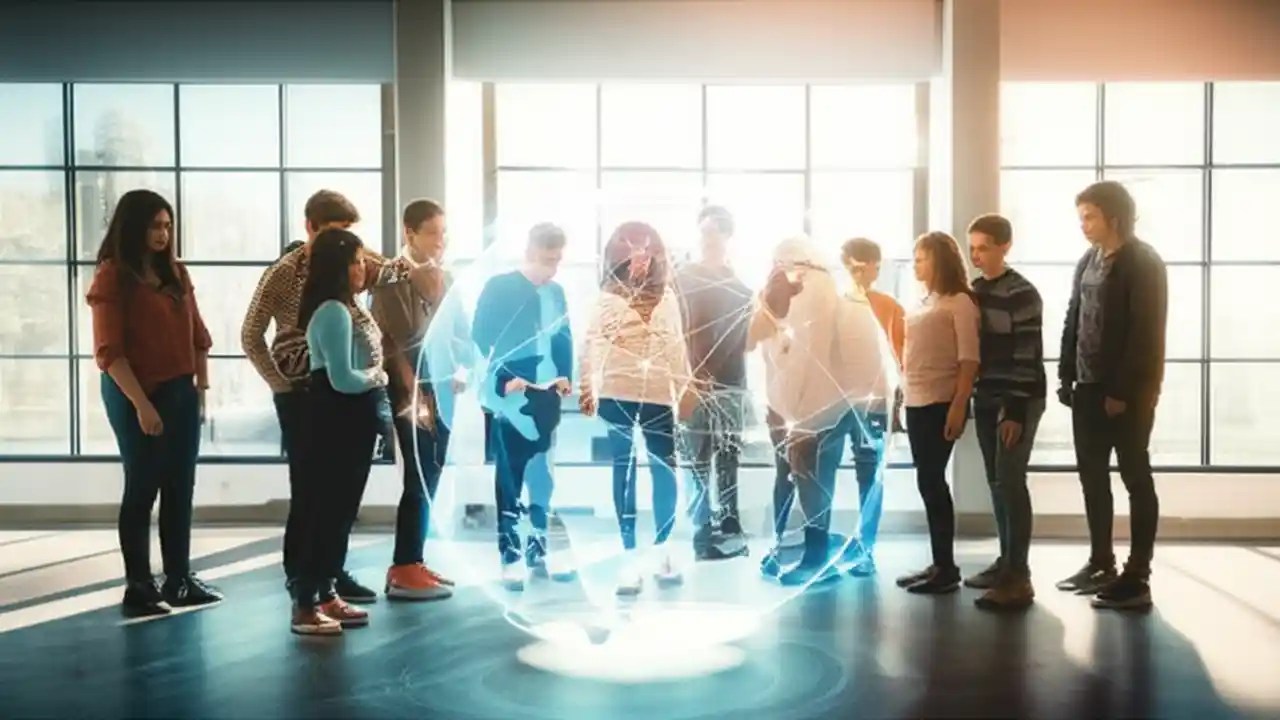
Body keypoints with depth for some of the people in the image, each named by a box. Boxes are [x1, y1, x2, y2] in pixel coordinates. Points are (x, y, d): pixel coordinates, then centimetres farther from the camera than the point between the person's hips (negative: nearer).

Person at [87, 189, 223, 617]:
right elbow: (109, 351, -14)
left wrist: (201, 390, 8)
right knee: (142, 490, 1)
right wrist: (141, 404, -18)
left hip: (182, 393, 6)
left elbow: (197, 335, 13)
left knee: (180, 489, 10)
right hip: (136, 396, -6)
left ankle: (179, 579, 19)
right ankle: (138, 588, 11)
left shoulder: (176, 272, 10)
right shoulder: (112, 277, -8)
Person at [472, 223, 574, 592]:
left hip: (545, 395, 5)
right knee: (510, 476, 0)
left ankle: (538, 548, 23)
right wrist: (504, 378, -17)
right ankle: (510, 554, 6)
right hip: (510, 395, -5)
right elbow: (480, 337, -8)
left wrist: (565, 375, -1)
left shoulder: (556, 292, 11)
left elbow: (564, 339, 14)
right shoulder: (499, 287, -4)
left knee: (543, 474, 11)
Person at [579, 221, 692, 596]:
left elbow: (676, 345, 13)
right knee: (624, 472, 3)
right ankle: (630, 556, 8)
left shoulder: (666, 296, 11)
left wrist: (684, 386, 10)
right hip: (616, 395, -2)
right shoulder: (607, 296, 3)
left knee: (666, 470, 1)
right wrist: (587, 386, -11)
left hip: (658, 394, 2)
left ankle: (661, 549, 18)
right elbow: (591, 342, -1)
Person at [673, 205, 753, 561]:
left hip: (731, 384, 2)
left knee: (729, 462, 4)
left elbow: (748, 334, 10)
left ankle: (730, 528, 13)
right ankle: (704, 534, 6)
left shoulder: (740, 283, 12)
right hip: (695, 384, -2)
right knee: (699, 463, 0)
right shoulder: (682, 279, 5)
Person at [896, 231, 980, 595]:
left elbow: (969, 359, -13)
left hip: (941, 403, -8)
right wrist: (903, 392, 9)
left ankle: (946, 569, 3)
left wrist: (959, 406, -19)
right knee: (929, 482, 9)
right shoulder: (925, 302, 16)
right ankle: (939, 564, 16)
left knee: (931, 481, -6)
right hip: (917, 402, 8)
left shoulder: (960, 302, -7)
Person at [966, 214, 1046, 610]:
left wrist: (1016, 410, -19)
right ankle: (1006, 562, 20)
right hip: (986, 399, 7)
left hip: (1017, 401, -7)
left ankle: (1018, 577, -7)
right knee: (996, 483, 10)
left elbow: (1029, 356, -15)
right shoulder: (975, 291, 11)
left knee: (1010, 481, -10)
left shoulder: (1022, 294, -11)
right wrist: (969, 398, 13)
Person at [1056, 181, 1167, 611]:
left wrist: (1123, 392, -18)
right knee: (1093, 477, 11)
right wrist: (1066, 377, 7)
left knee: (1136, 479, 0)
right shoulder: (1088, 262, 13)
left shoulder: (1144, 264, -10)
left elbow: (1146, 334, -16)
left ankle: (1138, 577, 5)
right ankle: (1101, 563, 23)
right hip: (1088, 388, 7)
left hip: (1128, 392, -7)